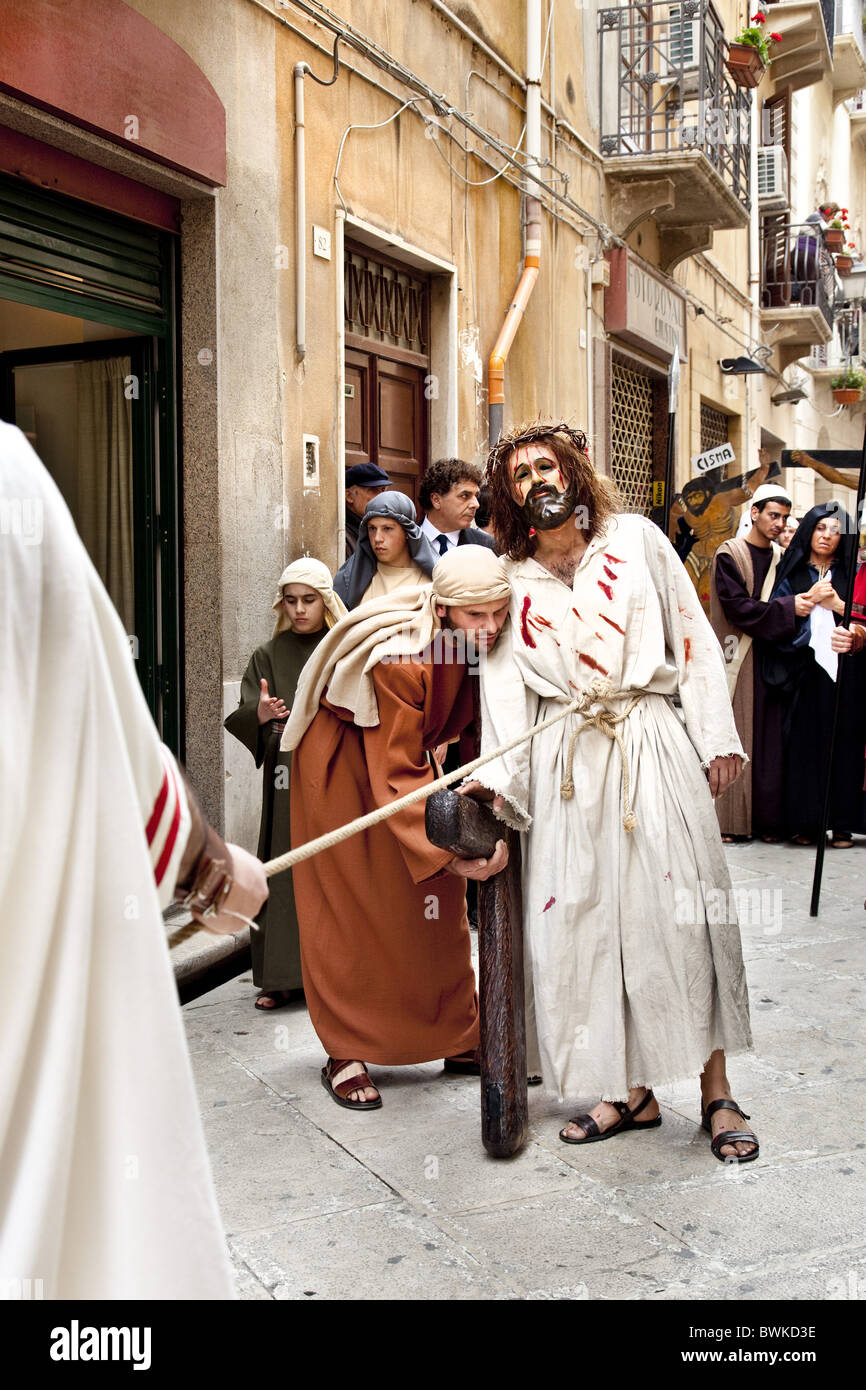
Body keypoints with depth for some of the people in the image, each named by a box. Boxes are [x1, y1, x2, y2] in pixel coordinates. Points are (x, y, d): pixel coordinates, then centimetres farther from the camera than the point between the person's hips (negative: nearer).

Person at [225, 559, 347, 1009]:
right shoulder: (268, 656, 12)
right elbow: (245, 719, 2)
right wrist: (260, 715, -19)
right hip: (286, 778, 1)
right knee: (286, 867, -2)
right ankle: (284, 977, 4)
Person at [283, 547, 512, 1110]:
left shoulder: (479, 642, -18)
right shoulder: (401, 657, -39)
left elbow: (477, 724, -6)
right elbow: (396, 773, -39)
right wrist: (448, 852, -47)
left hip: (406, 743, 7)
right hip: (345, 760, -6)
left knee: (440, 903, 7)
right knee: (353, 906, -3)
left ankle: (461, 1039, 18)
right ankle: (346, 1055, 6)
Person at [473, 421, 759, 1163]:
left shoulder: (636, 539, 8)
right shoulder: (510, 579, 12)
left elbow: (694, 637, 7)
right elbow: (503, 679, 6)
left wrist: (718, 736, 0)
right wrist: (498, 775, -8)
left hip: (652, 744, -2)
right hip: (565, 761, 2)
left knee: (680, 908, -4)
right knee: (583, 917, -1)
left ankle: (717, 1093, 5)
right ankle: (632, 1091, 11)